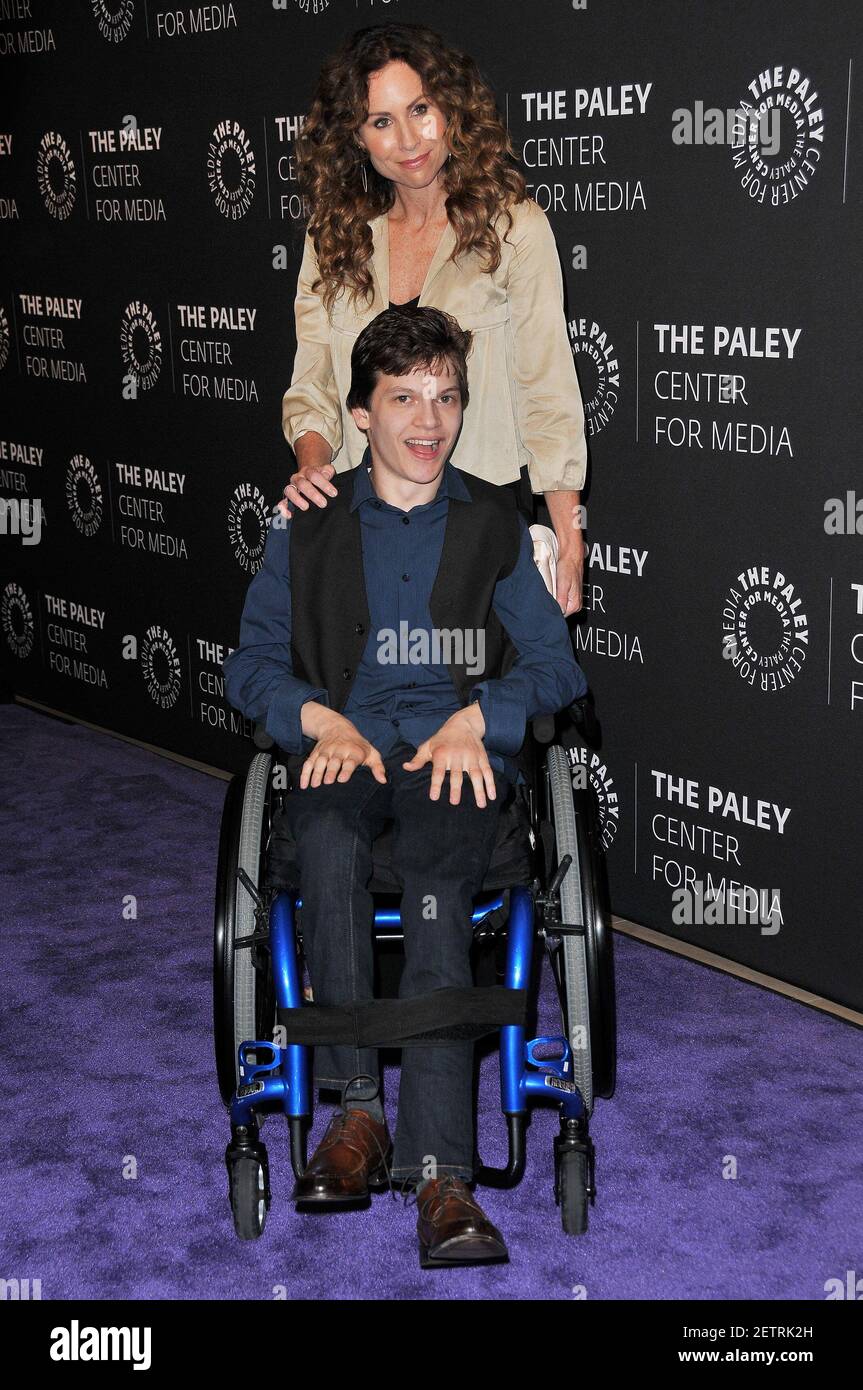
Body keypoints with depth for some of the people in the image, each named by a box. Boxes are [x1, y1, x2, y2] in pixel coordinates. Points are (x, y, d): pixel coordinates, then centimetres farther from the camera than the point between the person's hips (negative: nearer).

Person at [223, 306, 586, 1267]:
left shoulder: (496, 526, 16)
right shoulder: (307, 530, 16)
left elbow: (554, 663, 10)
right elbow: (252, 664, 12)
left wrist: (477, 718, -10)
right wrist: (320, 718, -8)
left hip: (458, 750, -1)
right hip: (343, 747, 1)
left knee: (437, 875, -33)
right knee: (327, 839, -36)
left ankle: (440, 1173, -41)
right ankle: (357, 1106, -30)